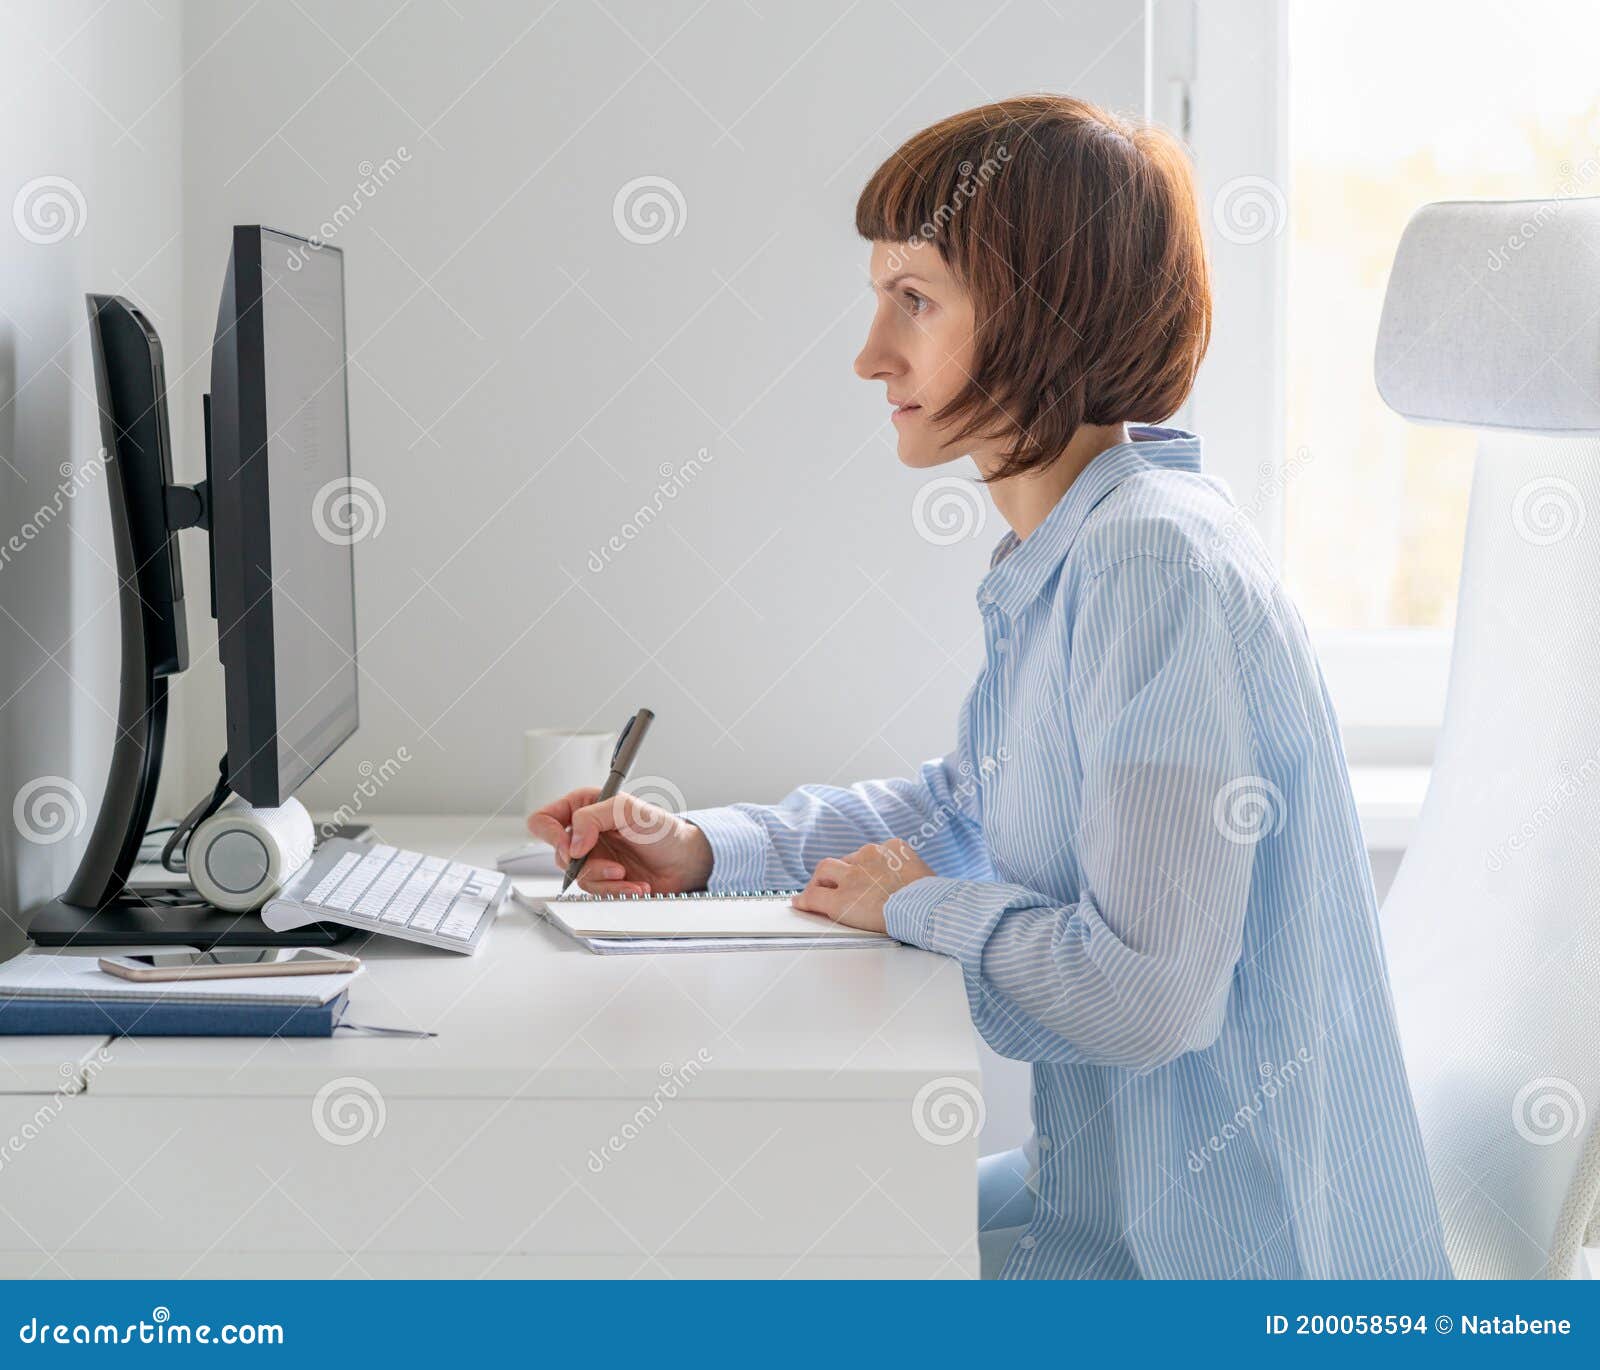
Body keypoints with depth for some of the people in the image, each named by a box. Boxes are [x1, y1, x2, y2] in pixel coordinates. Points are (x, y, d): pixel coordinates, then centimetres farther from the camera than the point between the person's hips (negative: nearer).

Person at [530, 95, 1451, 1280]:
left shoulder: (1157, 562, -24)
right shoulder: (1063, 556, 7)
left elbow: (1151, 990, -30)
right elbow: (965, 806, 24)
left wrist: (921, 908, -12)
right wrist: (705, 847, 12)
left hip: (1228, 1251, -9)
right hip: (1116, 1191, 9)